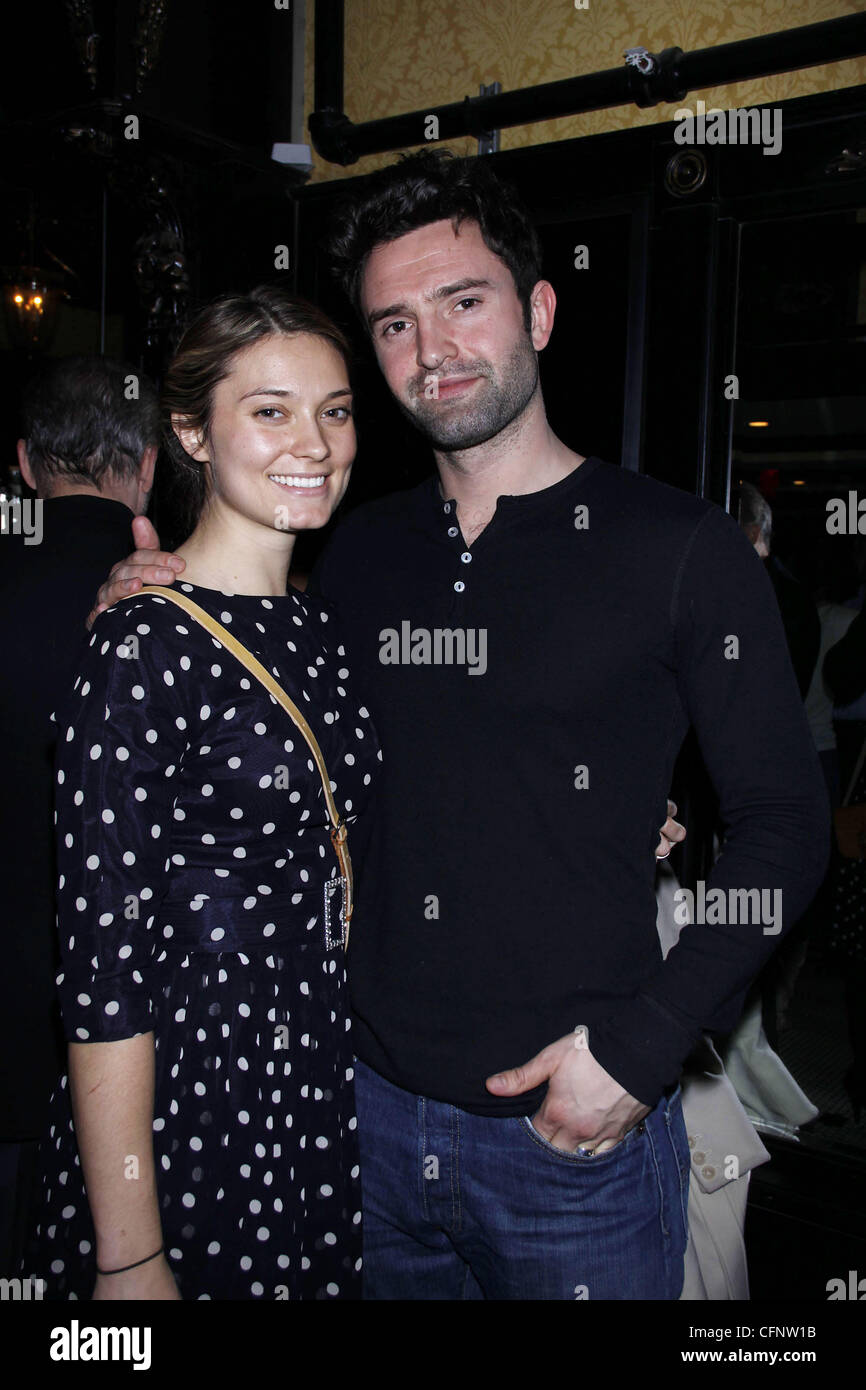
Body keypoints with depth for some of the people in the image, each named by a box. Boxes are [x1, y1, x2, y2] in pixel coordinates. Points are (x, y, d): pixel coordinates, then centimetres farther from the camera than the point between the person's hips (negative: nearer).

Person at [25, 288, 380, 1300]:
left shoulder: (317, 627, 5)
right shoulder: (142, 653, -19)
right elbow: (104, 971, -18)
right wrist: (128, 1259, -15)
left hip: (323, 1095, 7)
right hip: (183, 1114, -7)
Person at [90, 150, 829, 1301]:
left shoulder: (680, 548, -8)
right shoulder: (360, 553, 5)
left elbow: (783, 829, -7)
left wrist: (639, 1048, -13)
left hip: (575, 1134, -3)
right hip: (375, 1114, 4)